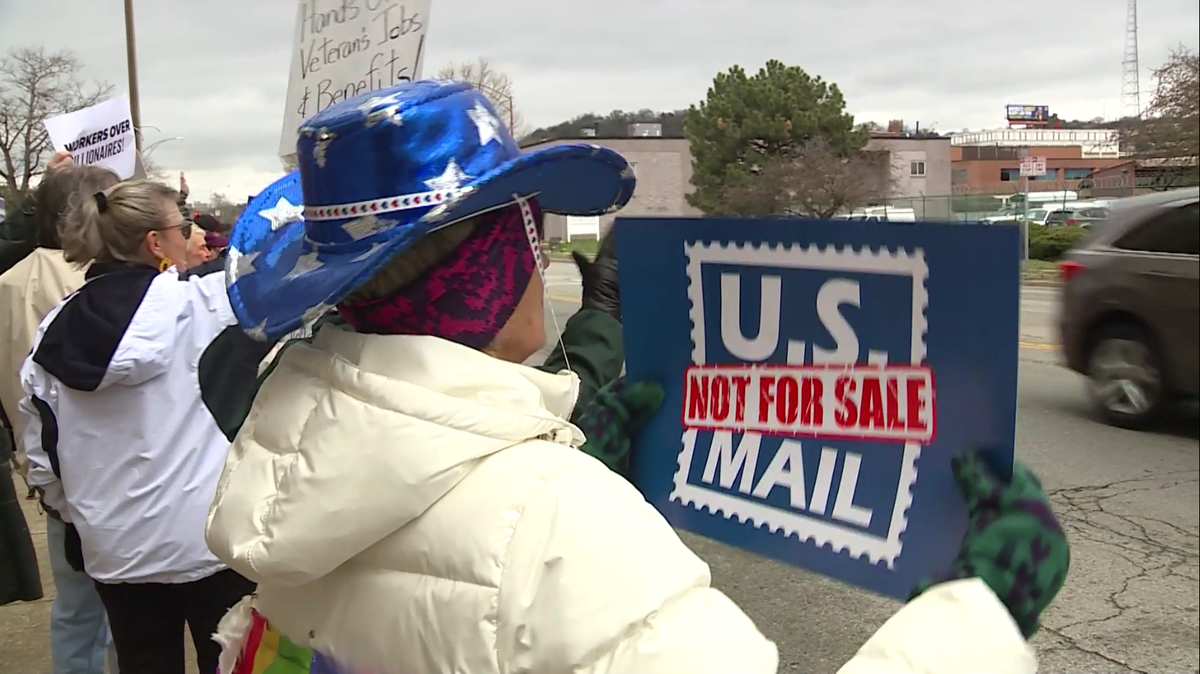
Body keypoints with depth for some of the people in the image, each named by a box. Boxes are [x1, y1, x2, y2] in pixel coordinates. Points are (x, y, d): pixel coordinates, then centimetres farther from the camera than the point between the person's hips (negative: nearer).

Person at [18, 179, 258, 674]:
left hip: (114, 547, 5)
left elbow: (40, 448, 5)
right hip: (208, 538, -5)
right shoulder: (197, 304, -14)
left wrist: (74, 512, 18)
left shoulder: (56, 326, 0)